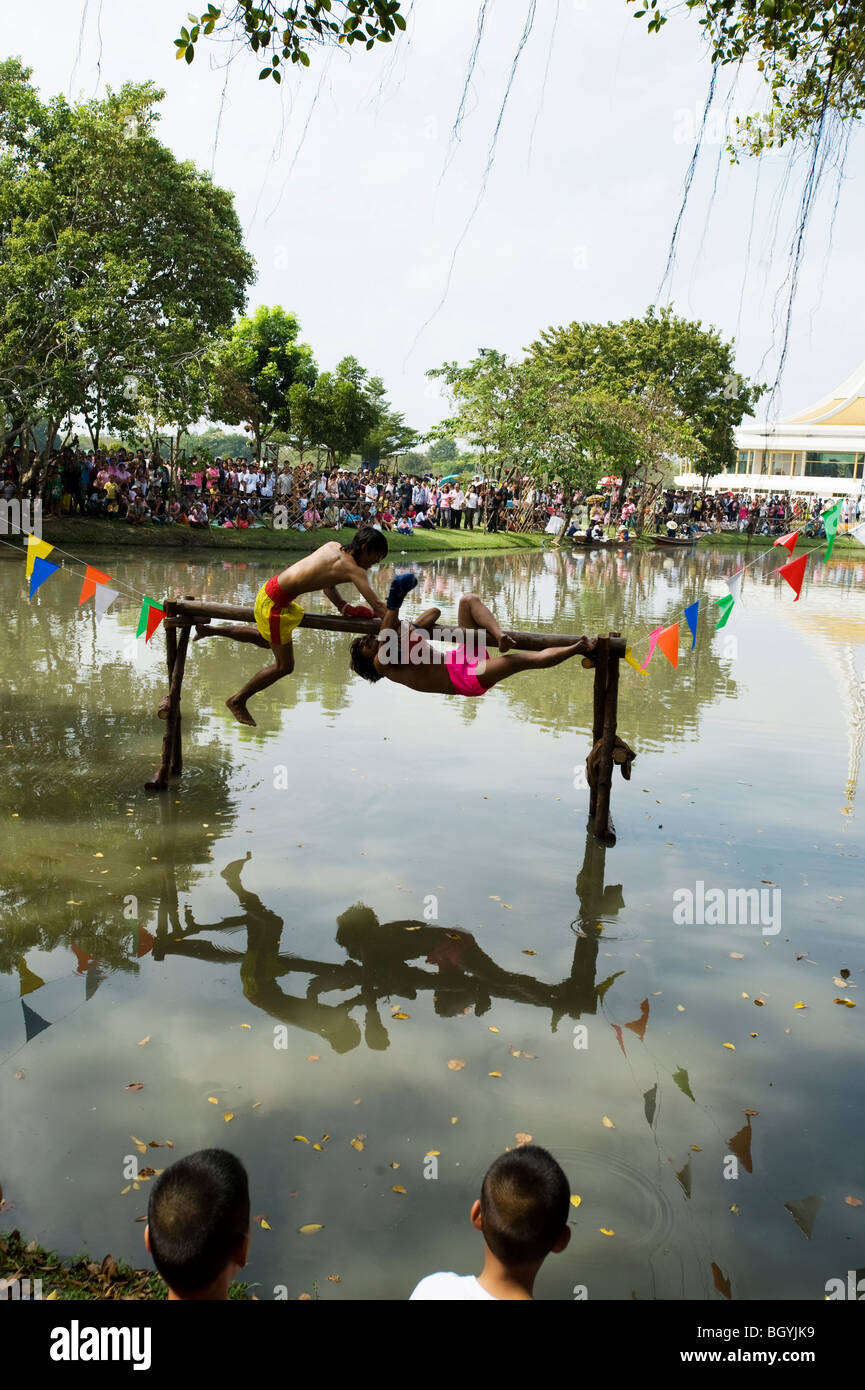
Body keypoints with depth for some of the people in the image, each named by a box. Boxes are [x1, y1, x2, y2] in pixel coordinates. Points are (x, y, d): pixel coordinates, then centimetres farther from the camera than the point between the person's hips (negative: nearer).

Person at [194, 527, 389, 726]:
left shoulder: (334, 546, 6)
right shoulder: (353, 569, -18)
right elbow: (377, 605, -21)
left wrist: (346, 608, 12)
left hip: (269, 589, 10)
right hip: (275, 602, -9)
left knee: (265, 640, 36)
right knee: (284, 666, 3)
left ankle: (210, 630, 42)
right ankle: (238, 701, 17)